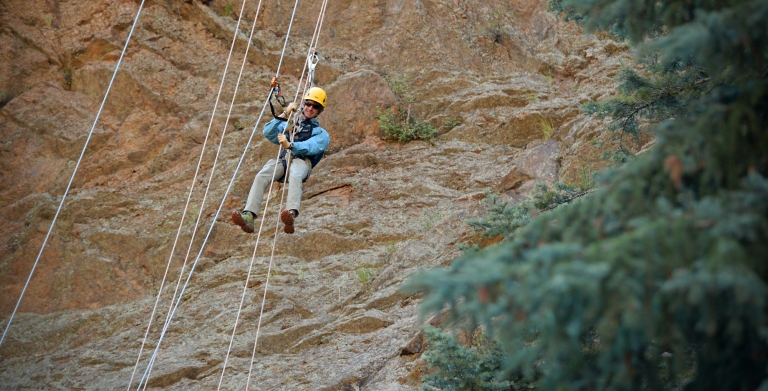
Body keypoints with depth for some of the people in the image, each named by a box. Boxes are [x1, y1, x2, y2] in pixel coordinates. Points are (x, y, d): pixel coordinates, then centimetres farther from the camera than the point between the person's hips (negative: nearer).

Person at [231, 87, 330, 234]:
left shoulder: (321, 134, 23)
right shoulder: (288, 125, 35)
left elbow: (310, 148, -1)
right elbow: (268, 132, 18)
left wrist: (289, 145, -19)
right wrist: (284, 114, 10)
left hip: (302, 162, -3)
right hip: (282, 160, 3)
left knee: (294, 176, -40)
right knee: (261, 176, -30)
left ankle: (291, 214, -64)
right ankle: (248, 216, -46)